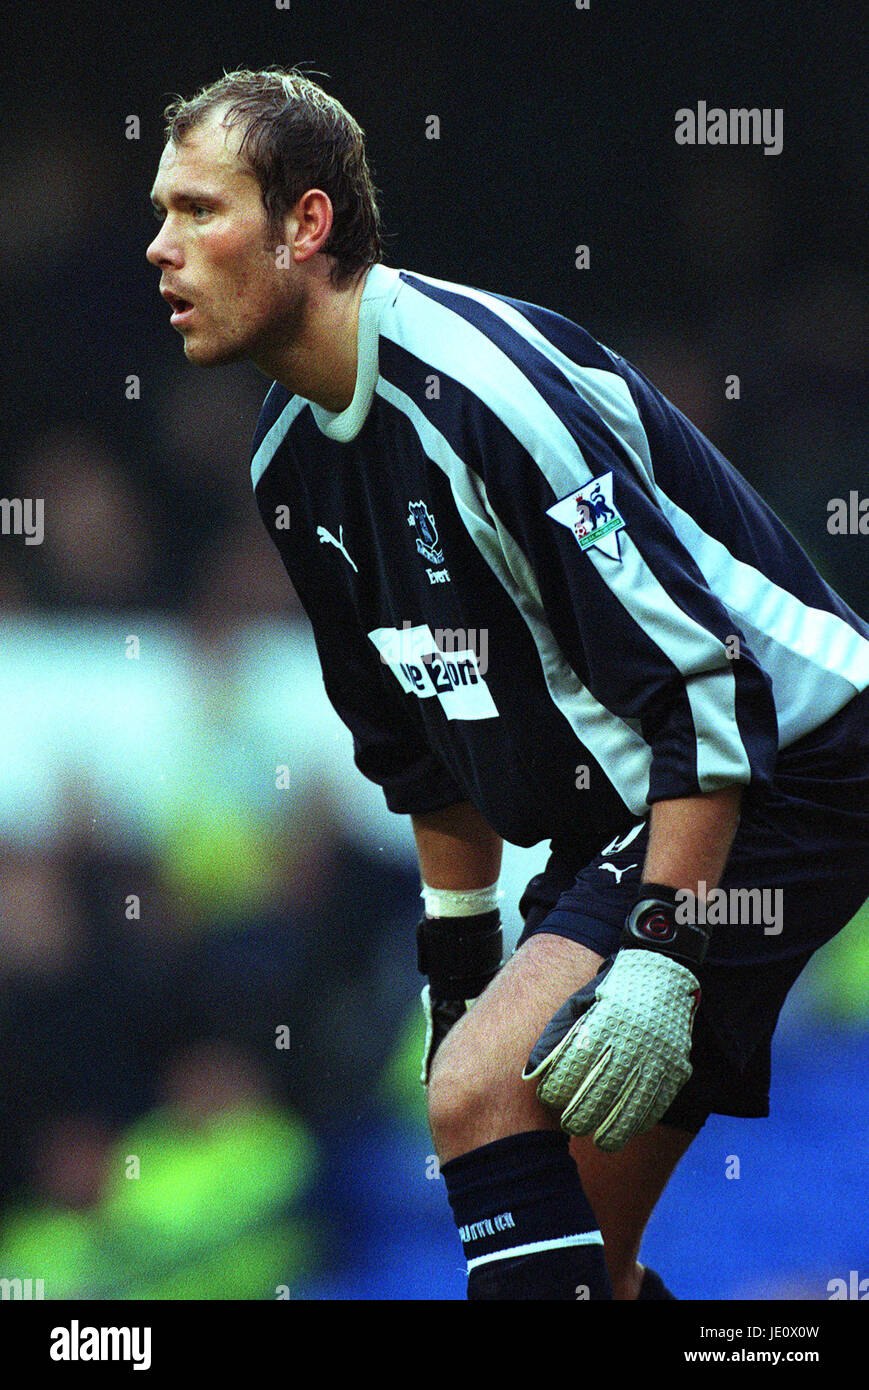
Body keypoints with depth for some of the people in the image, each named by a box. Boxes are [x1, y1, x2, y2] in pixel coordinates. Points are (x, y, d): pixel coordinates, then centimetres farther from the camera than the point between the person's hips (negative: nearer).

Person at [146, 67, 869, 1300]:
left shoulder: (481, 386, -24)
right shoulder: (293, 455, 6)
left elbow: (705, 678, -26)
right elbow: (421, 732, 20)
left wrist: (661, 961, -29)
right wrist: (461, 959, 19)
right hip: (617, 825, 9)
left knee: (487, 1092, -24)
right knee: (570, 1257, 8)